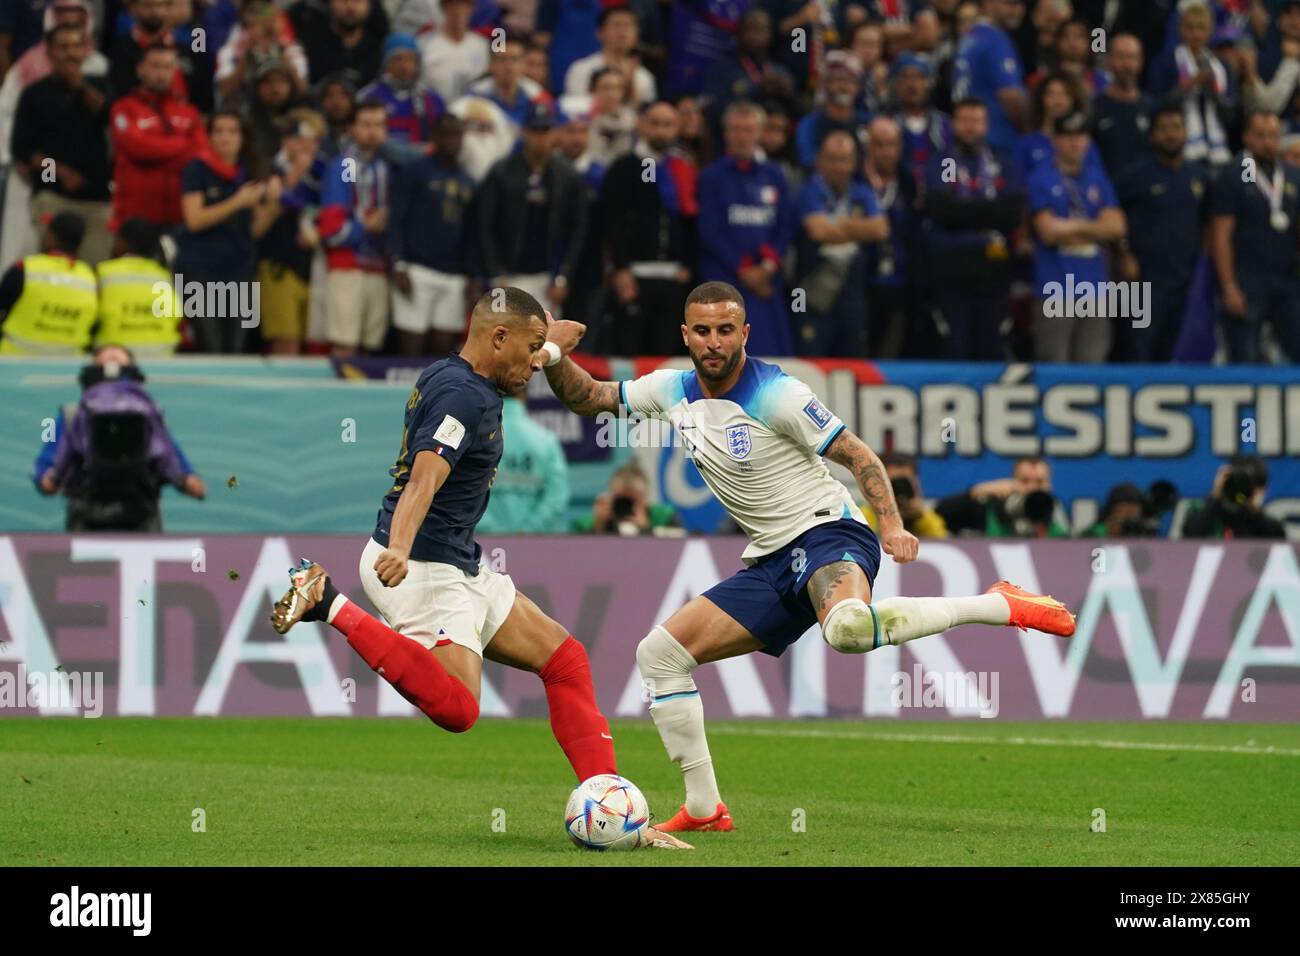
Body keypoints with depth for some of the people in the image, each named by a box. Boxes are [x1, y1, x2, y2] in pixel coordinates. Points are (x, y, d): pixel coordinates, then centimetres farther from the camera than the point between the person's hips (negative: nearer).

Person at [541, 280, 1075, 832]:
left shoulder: (775, 395, -13)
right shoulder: (674, 392, 7)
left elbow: (857, 454, -9)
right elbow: (585, 397, 17)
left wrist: (892, 525, -21)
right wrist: (555, 357, -3)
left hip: (827, 533, -8)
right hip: (770, 562, 8)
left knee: (847, 630, -41)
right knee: (659, 653, 1)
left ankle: (998, 606, -24)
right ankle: (704, 808, 6)